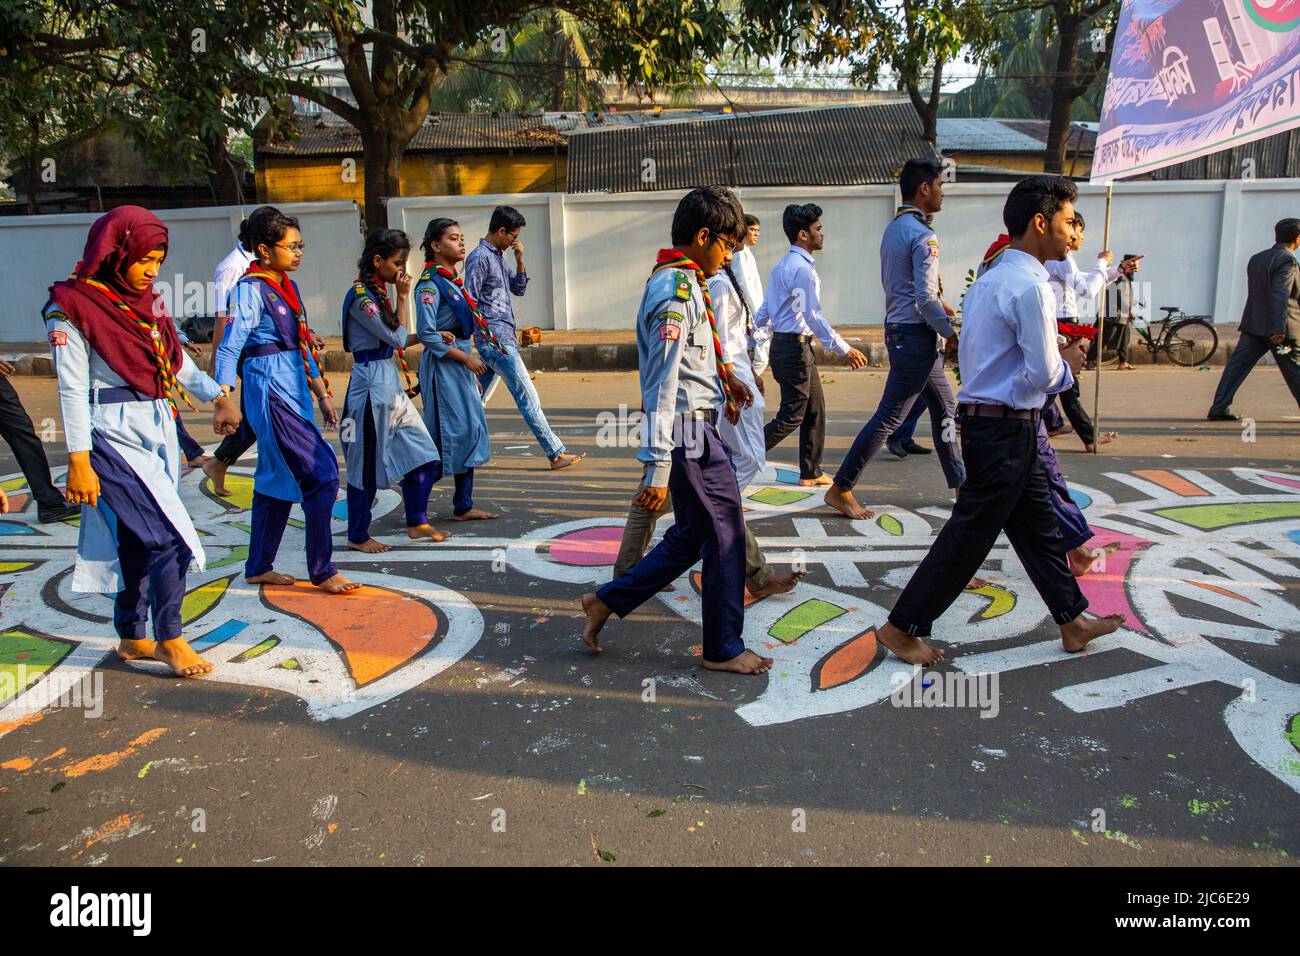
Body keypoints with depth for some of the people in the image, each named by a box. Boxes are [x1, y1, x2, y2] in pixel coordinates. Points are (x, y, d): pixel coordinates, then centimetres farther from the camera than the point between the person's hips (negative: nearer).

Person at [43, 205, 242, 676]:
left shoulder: (147, 300, 12)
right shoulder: (72, 307, -9)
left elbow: (175, 359, 23)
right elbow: (72, 389, -12)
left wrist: (216, 395, 16)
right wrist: (78, 461, -15)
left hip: (159, 429, 7)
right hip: (115, 435, -7)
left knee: (140, 540, 12)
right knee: (168, 536, -12)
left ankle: (132, 638, 23)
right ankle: (170, 639, 2)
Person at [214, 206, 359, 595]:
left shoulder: (288, 287, 15)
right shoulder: (250, 289, -10)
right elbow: (229, 348, -16)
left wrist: (322, 394, 22)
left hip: (294, 391, 9)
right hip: (269, 390, -9)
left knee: (279, 479, 13)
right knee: (322, 473, -11)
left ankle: (258, 567, 24)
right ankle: (323, 572, -3)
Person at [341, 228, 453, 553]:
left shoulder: (377, 293, 14)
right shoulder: (360, 296, -14)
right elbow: (398, 338, -15)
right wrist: (403, 297, -8)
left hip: (390, 381, 9)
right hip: (371, 382, -9)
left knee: (424, 456, 9)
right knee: (367, 462, 2)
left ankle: (417, 523, 20)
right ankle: (357, 536, 16)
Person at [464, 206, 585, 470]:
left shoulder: (498, 257, 17)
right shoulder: (479, 257, -11)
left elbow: (518, 289, 21)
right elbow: (469, 303, -15)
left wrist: (520, 260, 6)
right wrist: (489, 337, -17)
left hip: (504, 337, 9)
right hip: (495, 340, -9)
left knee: (477, 398, 13)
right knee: (527, 397, -8)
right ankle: (556, 453, -5)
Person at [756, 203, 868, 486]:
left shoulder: (782, 266, 14)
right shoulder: (802, 268, -16)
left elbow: (764, 311, 17)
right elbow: (813, 316, -21)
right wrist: (845, 349, -20)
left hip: (783, 344, 10)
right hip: (795, 346, -10)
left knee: (815, 408, 15)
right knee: (792, 416, -4)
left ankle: (811, 472, 22)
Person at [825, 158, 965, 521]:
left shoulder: (893, 229, 13)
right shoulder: (922, 235, -16)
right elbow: (926, 299, -21)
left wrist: (940, 304, 16)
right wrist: (952, 334, -10)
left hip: (899, 330, 10)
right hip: (916, 334, -10)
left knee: (944, 408, 17)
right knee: (889, 416, -5)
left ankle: (961, 484, 27)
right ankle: (841, 489, 0)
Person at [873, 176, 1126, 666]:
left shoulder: (992, 279, 12)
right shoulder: (1030, 286, -18)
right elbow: (1044, 376, -18)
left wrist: (1054, 358, 12)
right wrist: (1066, 365, 3)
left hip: (985, 420, 10)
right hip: (1006, 428, -10)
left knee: (1038, 525, 19)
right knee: (968, 535, -1)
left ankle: (1073, 622, 33)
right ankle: (902, 627, 9)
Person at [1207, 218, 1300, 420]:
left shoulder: (1256, 259, 12)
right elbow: (1280, 296, -23)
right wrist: (1278, 329, -26)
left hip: (1253, 325, 7)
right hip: (1282, 328, -7)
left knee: (1237, 365, 2)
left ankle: (1219, 408, -2)